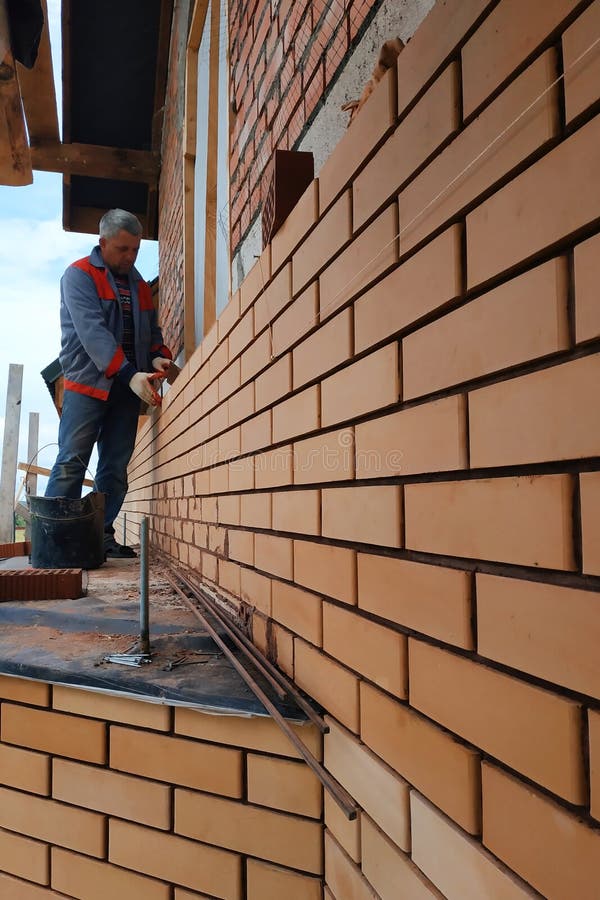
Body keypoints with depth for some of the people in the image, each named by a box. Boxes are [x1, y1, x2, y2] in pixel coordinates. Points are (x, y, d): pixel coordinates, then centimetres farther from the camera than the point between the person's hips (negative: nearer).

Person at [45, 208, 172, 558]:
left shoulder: (140, 286, 19)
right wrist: (130, 374, -26)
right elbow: (92, 331, -16)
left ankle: (103, 536, 12)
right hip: (87, 384, -6)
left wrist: (158, 356, -6)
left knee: (116, 467, 5)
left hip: (127, 388, 6)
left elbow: (152, 332, 19)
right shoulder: (79, 275, -2)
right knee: (71, 463, -7)